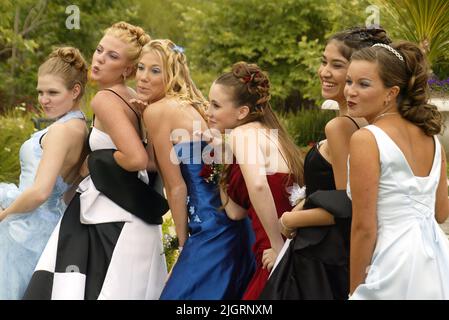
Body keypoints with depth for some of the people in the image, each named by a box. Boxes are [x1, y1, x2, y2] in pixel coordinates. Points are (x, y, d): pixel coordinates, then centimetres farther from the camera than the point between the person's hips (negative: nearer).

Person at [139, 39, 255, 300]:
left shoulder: (157, 111, -8)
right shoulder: (192, 106, 16)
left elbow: (176, 186, -7)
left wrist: (184, 243, 2)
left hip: (210, 229, -9)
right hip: (233, 224, 9)